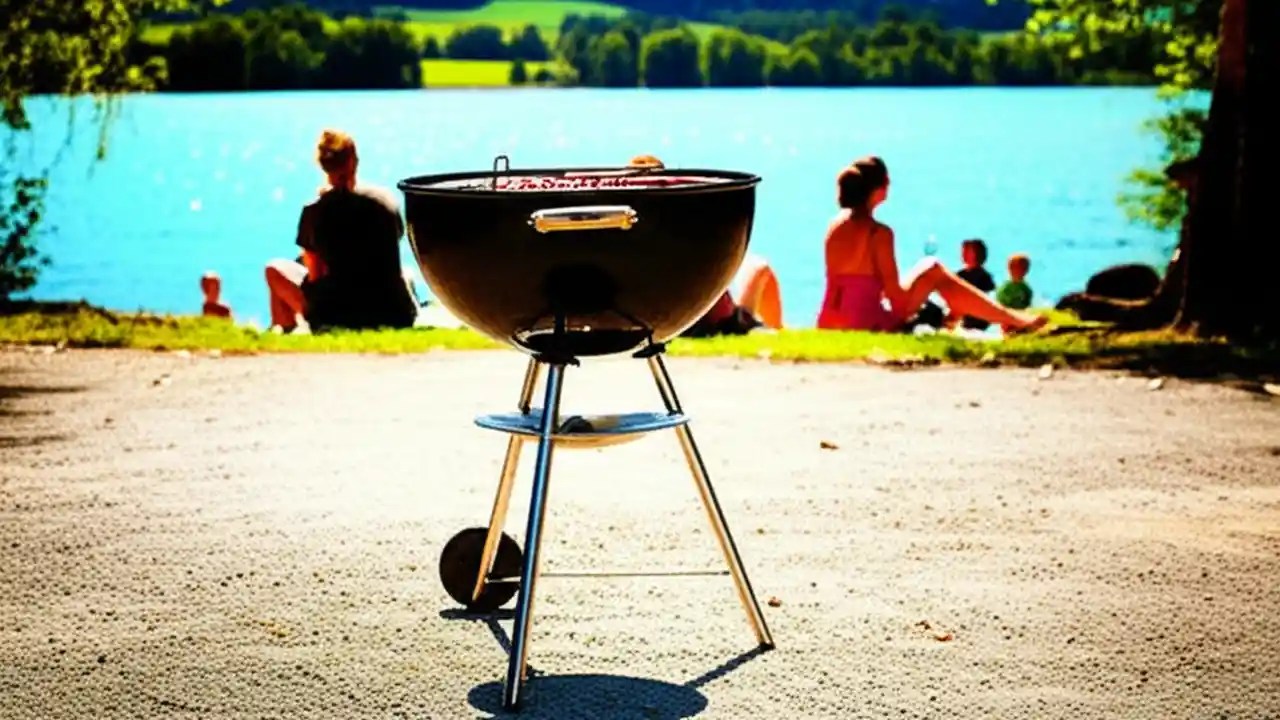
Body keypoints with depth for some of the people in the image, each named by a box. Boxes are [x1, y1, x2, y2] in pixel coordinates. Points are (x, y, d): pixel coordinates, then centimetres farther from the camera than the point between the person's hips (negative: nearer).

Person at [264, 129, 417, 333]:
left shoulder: (315, 210, -8)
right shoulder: (386, 199, 0)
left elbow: (314, 274, -2)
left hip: (338, 316, -3)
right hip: (396, 316, 3)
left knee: (275, 269, 21)